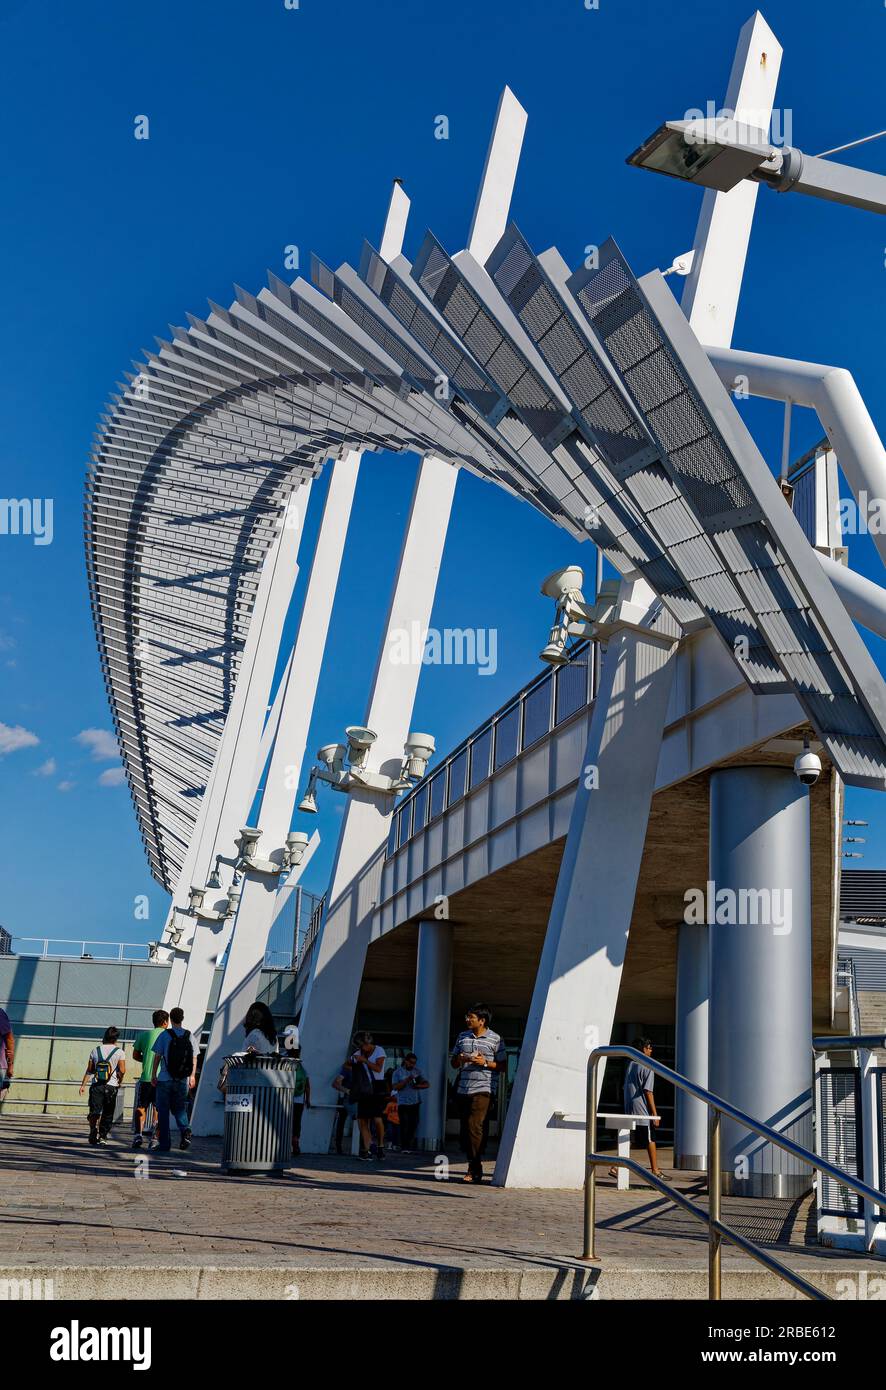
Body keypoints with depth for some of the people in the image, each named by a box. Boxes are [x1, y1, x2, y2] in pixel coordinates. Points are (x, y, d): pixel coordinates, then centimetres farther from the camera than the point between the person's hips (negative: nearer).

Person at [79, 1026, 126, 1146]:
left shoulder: (95, 1050, 7)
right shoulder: (119, 1052, -2)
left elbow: (89, 1070, 9)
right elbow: (122, 1071, -9)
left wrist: (83, 1085, 15)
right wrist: (119, 1082, 8)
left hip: (96, 1085, 1)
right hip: (111, 1086, -1)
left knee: (94, 1111, -2)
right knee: (107, 1114, 12)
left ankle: (93, 1128, -29)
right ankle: (102, 1136, 11)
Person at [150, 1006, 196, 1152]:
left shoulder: (165, 1035, -5)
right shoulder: (189, 1036, 4)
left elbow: (157, 1056, -4)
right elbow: (194, 1058, 6)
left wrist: (153, 1074, 4)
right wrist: (192, 1076, 15)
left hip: (165, 1079, -3)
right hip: (183, 1080, 3)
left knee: (163, 1111, 6)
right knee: (179, 1108, 16)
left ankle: (164, 1144, 6)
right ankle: (185, 1130, -11)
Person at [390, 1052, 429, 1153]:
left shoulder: (417, 1072, 13)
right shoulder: (397, 1072, 2)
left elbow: (427, 1084, 12)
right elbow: (395, 1087, -8)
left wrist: (418, 1086, -8)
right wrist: (407, 1080, -18)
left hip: (415, 1102, 4)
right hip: (403, 1103, -4)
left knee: (414, 1124, 0)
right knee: (405, 1125, -10)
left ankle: (410, 1146, 9)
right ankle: (404, 1147, -7)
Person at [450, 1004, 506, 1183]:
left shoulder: (495, 1039, 0)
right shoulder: (462, 1036, 15)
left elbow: (503, 1066, 2)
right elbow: (453, 1062, 22)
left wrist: (485, 1063, -12)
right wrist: (460, 1059, -1)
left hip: (482, 1089, -6)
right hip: (463, 1089, 6)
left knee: (475, 1127, -14)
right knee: (464, 1128, 6)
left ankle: (474, 1170, -8)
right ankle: (473, 1165, 18)